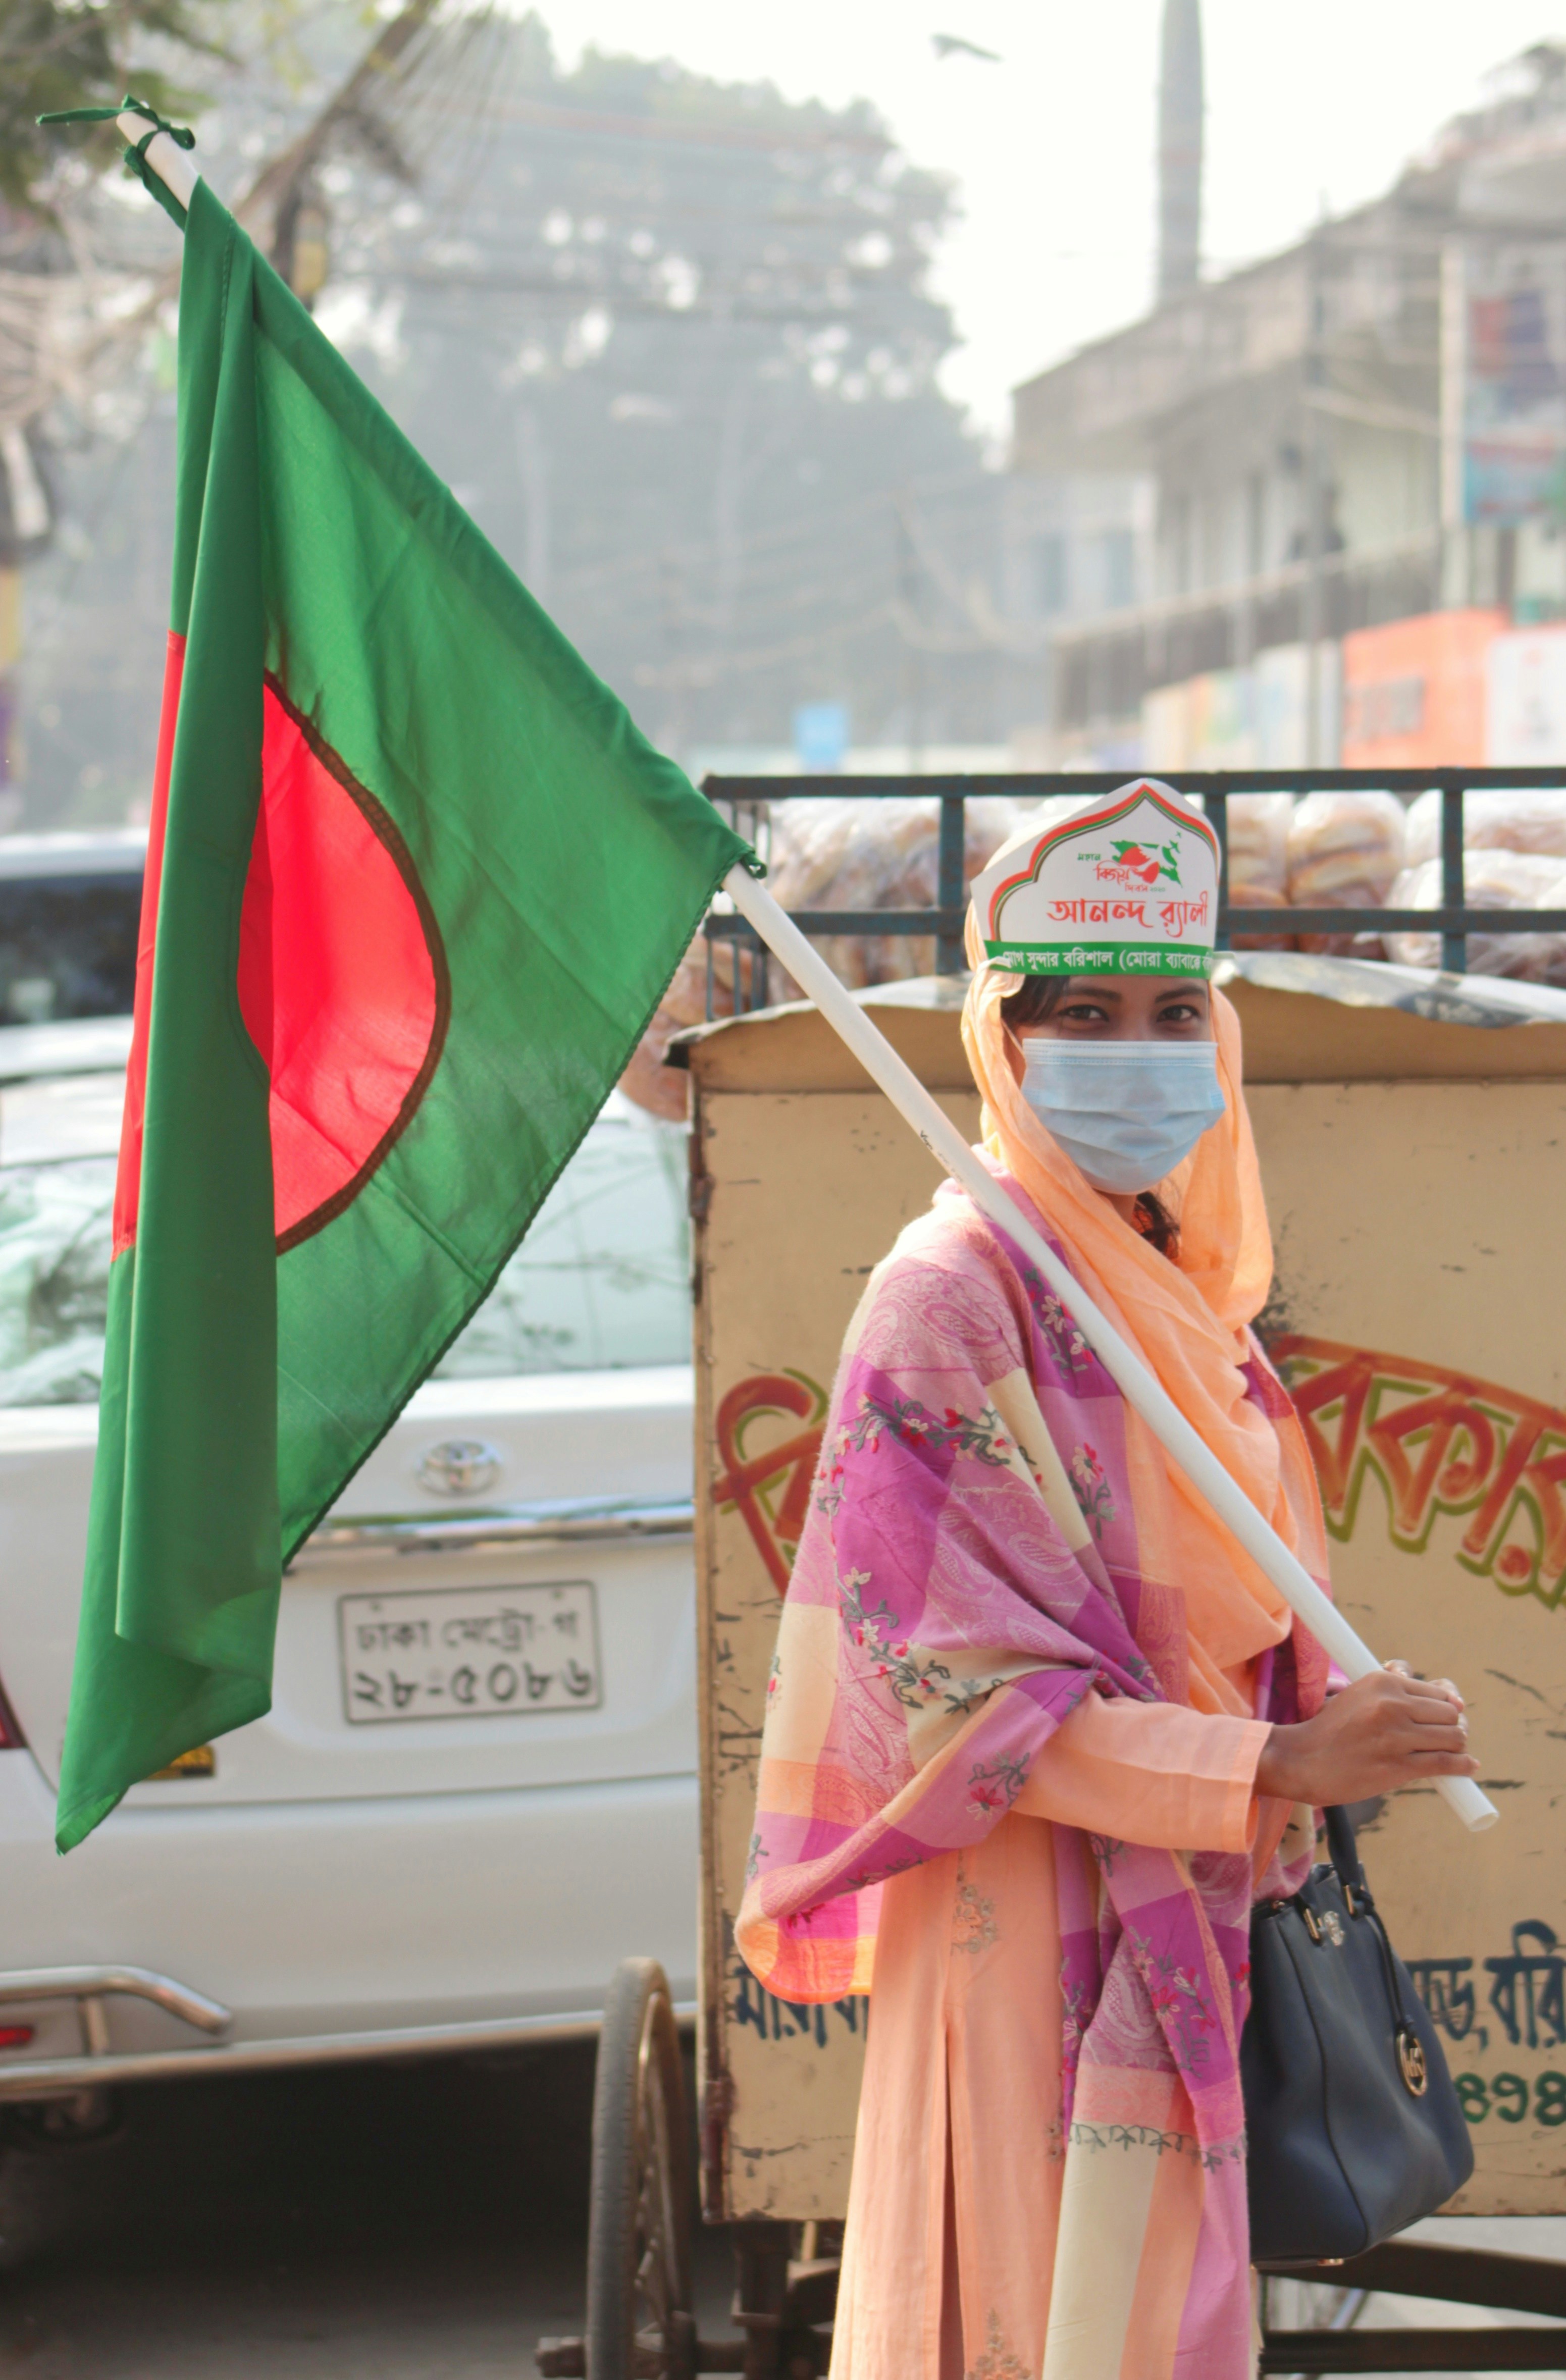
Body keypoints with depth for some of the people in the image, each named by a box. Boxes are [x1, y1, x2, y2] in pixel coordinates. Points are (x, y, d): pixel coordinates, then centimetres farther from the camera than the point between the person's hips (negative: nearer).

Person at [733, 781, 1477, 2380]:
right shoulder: (951, 1297, -13)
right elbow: (969, 1689, -18)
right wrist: (1278, 1766, -22)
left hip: (1189, 1921, 8)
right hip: (1046, 1932, -8)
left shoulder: (1186, 1292, 11)